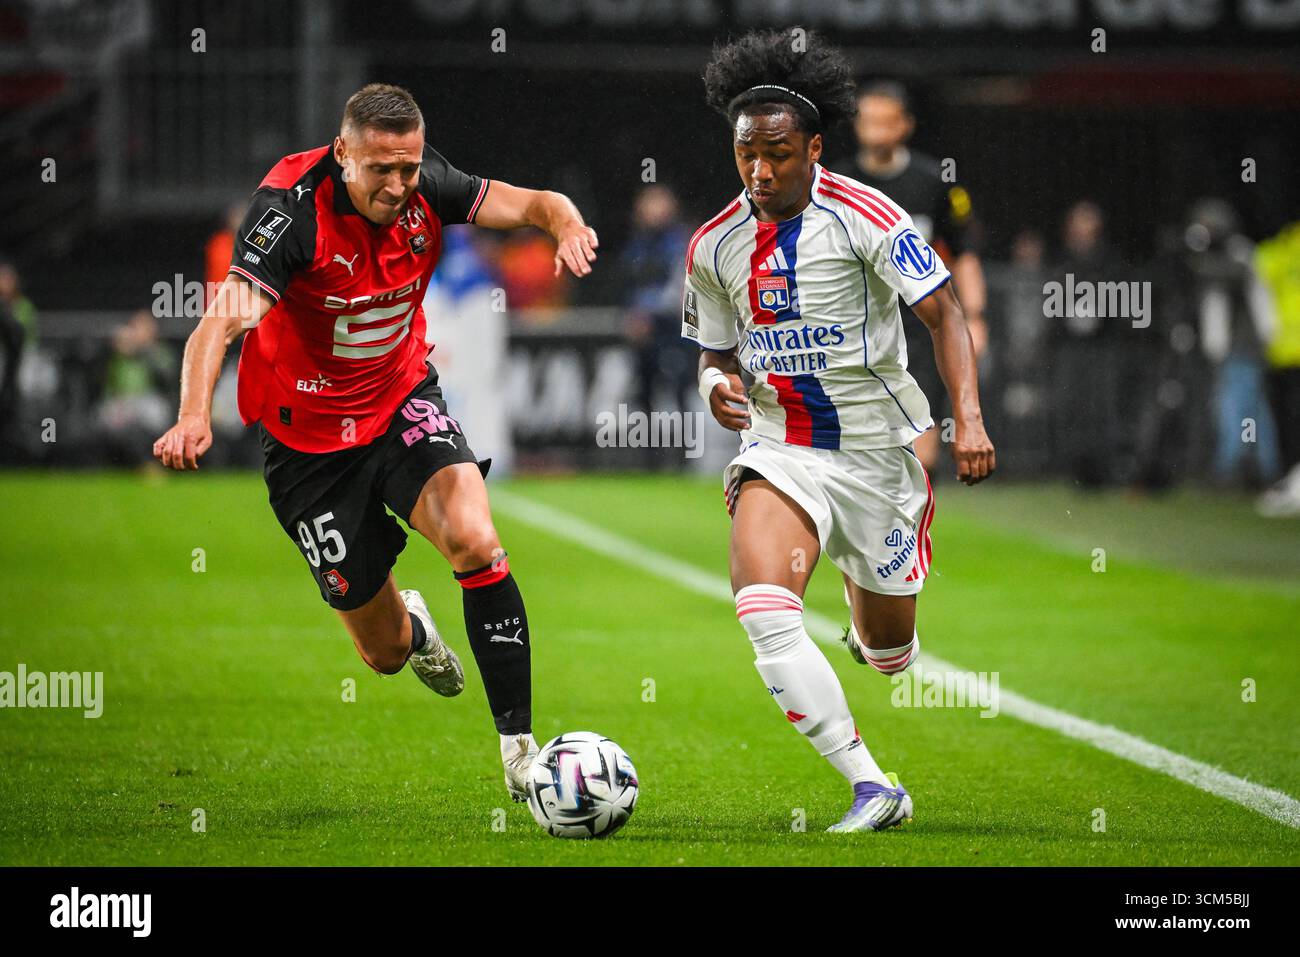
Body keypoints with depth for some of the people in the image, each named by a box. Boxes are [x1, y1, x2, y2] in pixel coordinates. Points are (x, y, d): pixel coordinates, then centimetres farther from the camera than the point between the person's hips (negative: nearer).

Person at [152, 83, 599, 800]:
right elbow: (224, 320, -38)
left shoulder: (423, 185, -12)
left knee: (474, 540, -26)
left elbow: (532, 204, -9)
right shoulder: (291, 209, -27)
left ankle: (518, 747, -17)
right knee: (384, 651, 5)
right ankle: (410, 625, 47)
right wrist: (193, 416, -56)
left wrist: (566, 224, -34)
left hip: (403, 401, 3)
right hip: (309, 438, -3)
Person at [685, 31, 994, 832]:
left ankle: (868, 612, 51)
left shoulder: (865, 217, -14)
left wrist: (970, 419, -28)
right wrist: (719, 384, -11)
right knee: (762, 607, -27)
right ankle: (872, 788, -22)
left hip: (876, 447, -2)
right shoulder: (714, 246, 0)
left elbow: (944, 314, -15)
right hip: (781, 452, 2)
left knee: (891, 656, 10)